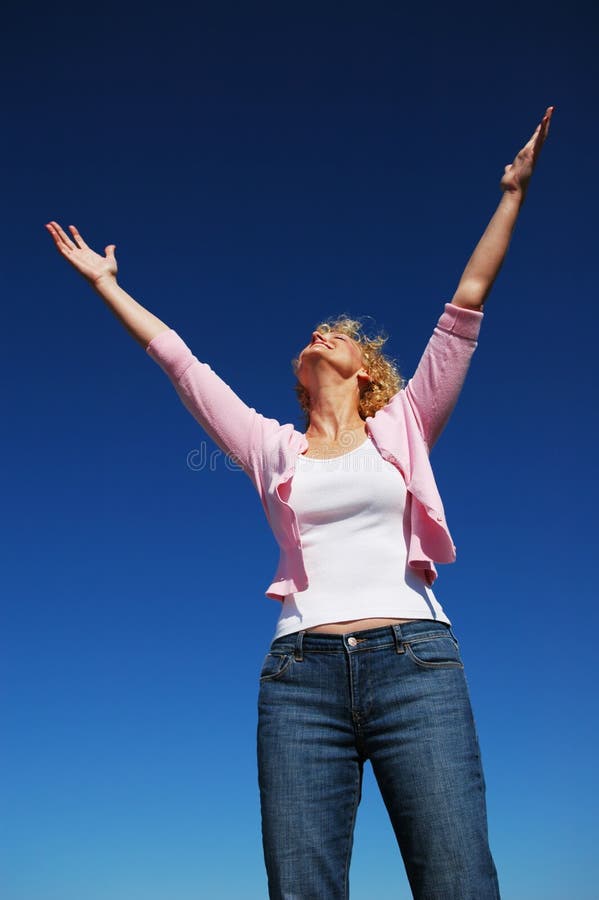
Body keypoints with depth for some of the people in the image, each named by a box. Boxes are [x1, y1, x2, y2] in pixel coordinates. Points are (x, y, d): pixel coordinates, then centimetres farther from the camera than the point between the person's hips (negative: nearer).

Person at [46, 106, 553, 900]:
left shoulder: (404, 426, 15)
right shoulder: (275, 448, 18)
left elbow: (466, 304, 13)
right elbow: (179, 360, 22)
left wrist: (512, 193, 14)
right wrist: (106, 283, 28)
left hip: (415, 661, -1)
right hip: (301, 671, 2)